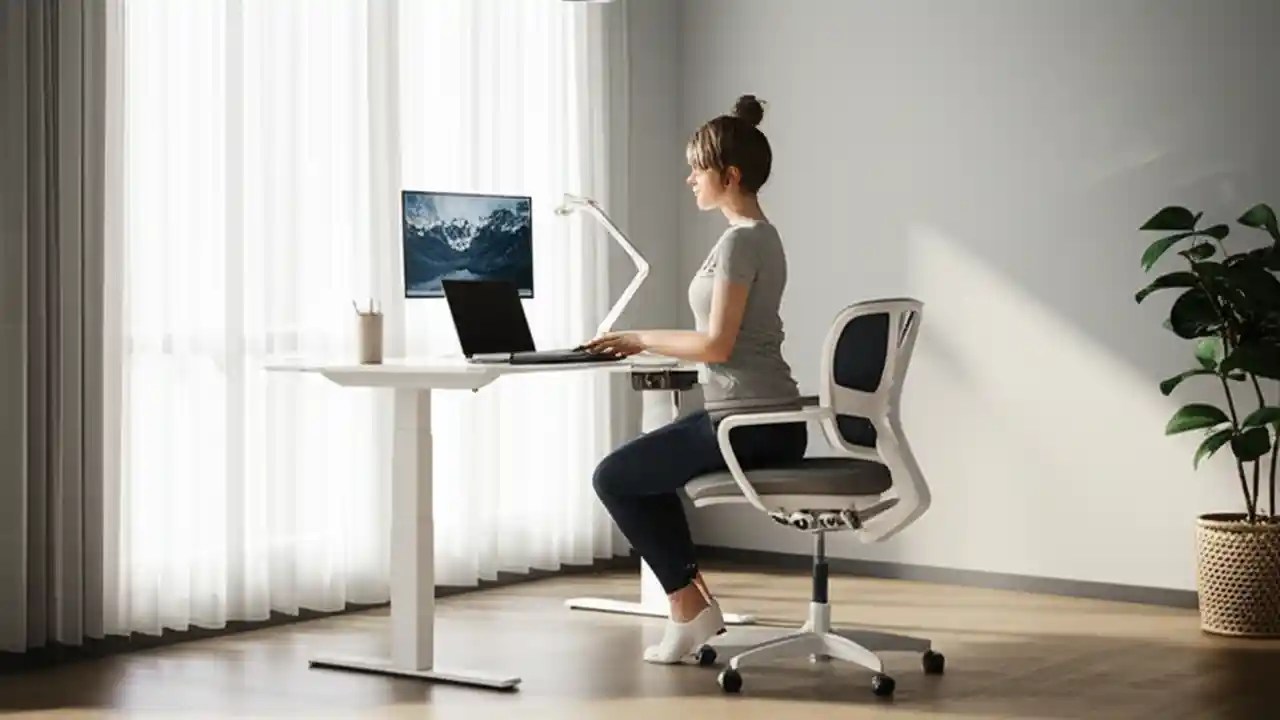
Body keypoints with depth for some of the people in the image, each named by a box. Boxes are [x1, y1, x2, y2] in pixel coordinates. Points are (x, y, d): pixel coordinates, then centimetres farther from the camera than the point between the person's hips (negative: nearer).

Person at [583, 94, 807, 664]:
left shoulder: (739, 241, -16)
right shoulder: (761, 235, 15)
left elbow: (717, 345, -19)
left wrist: (641, 339, -7)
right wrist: (646, 341, 13)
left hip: (746, 425, -10)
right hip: (773, 423, 10)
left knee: (612, 477, 4)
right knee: (640, 471, 26)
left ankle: (689, 602, 9)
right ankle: (690, 597, 22)